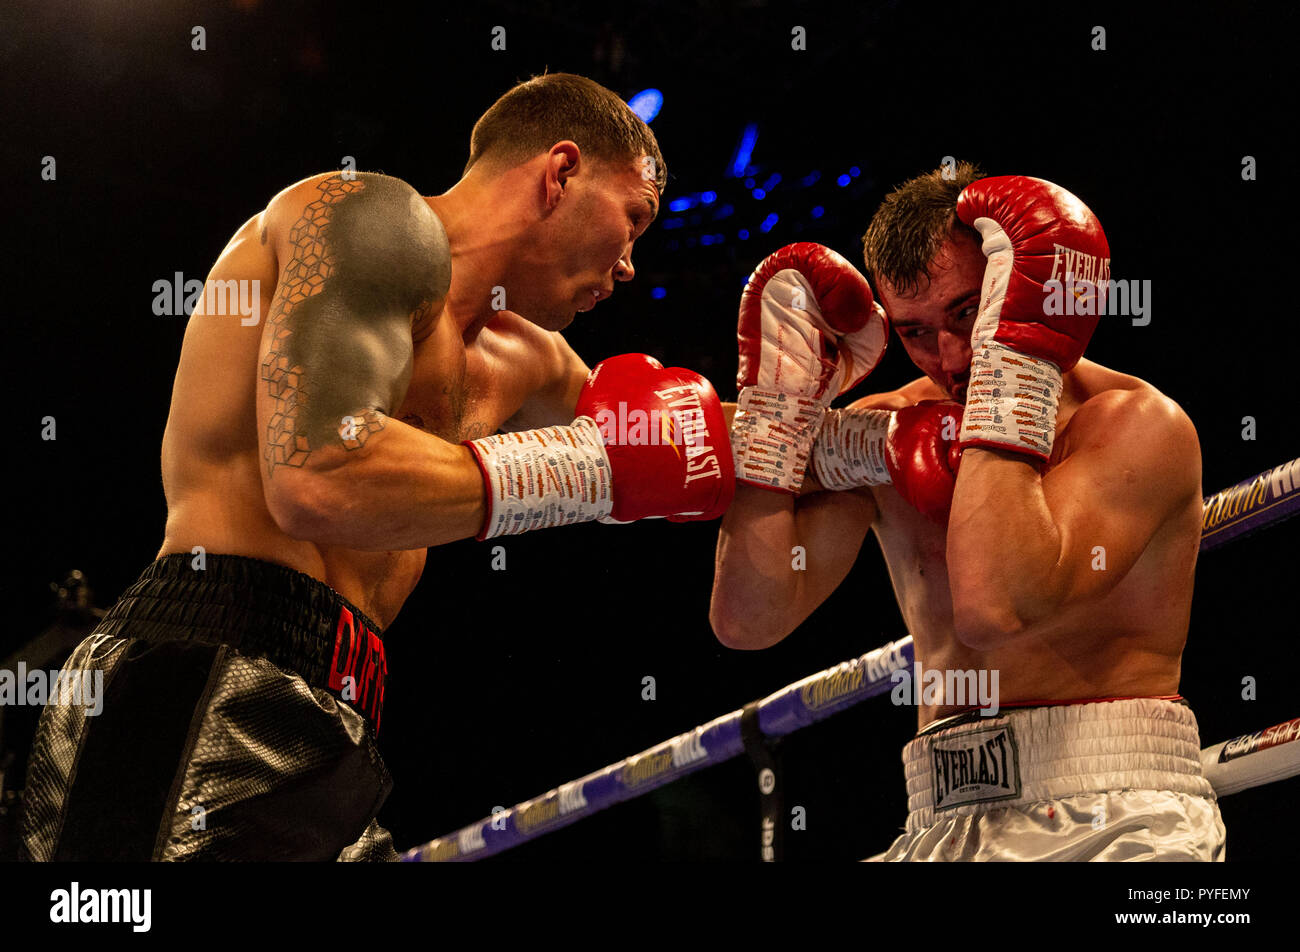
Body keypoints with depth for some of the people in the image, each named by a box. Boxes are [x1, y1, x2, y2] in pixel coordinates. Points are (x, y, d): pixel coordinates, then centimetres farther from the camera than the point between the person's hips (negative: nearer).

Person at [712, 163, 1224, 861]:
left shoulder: (1138, 423, -7)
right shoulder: (881, 432, 10)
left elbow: (993, 610, -22)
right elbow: (748, 620, -1)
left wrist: (1016, 358, -18)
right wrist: (780, 396, -2)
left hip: (1116, 820, -3)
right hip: (946, 825, 4)